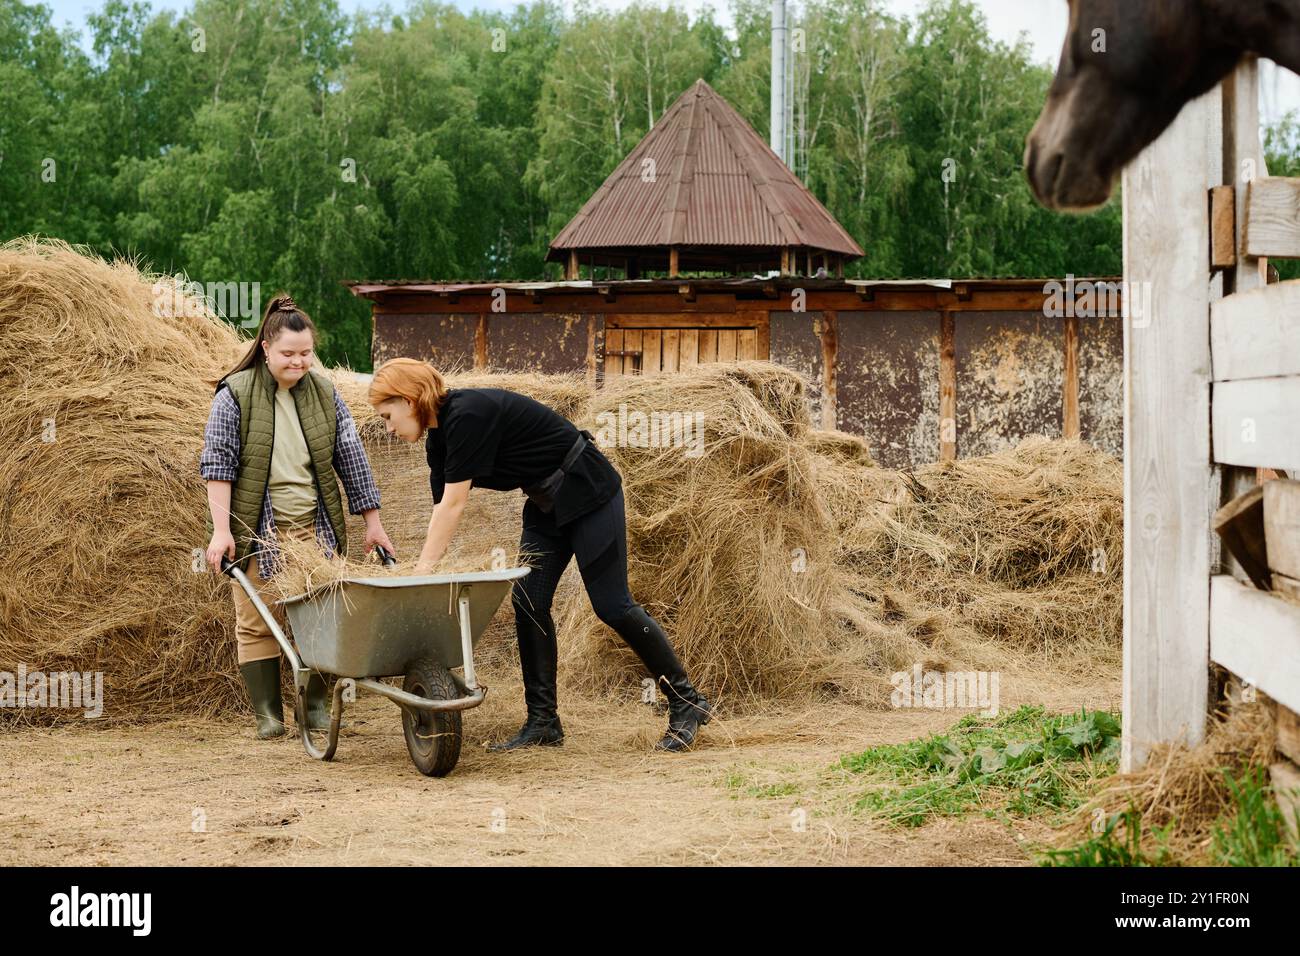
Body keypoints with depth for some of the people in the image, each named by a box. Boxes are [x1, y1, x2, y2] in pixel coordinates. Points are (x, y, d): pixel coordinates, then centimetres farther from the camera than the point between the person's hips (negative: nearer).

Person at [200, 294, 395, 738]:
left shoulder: (324, 393, 6)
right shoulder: (235, 394, -5)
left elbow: (350, 458, 9)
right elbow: (218, 464, -7)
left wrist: (372, 523, 8)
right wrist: (221, 531, -14)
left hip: (316, 530, 3)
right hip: (257, 533, -3)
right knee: (258, 622, -1)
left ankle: (318, 707, 12)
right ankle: (267, 714, 7)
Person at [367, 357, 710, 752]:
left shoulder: (468, 415, -25)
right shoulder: (439, 436, 4)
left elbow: (453, 505, -25)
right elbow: (443, 509, 6)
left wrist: (422, 571, -20)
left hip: (589, 492, -9)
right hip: (547, 504, 9)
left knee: (612, 604, -7)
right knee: (528, 602, 1)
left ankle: (686, 703, 5)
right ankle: (543, 721, 6)